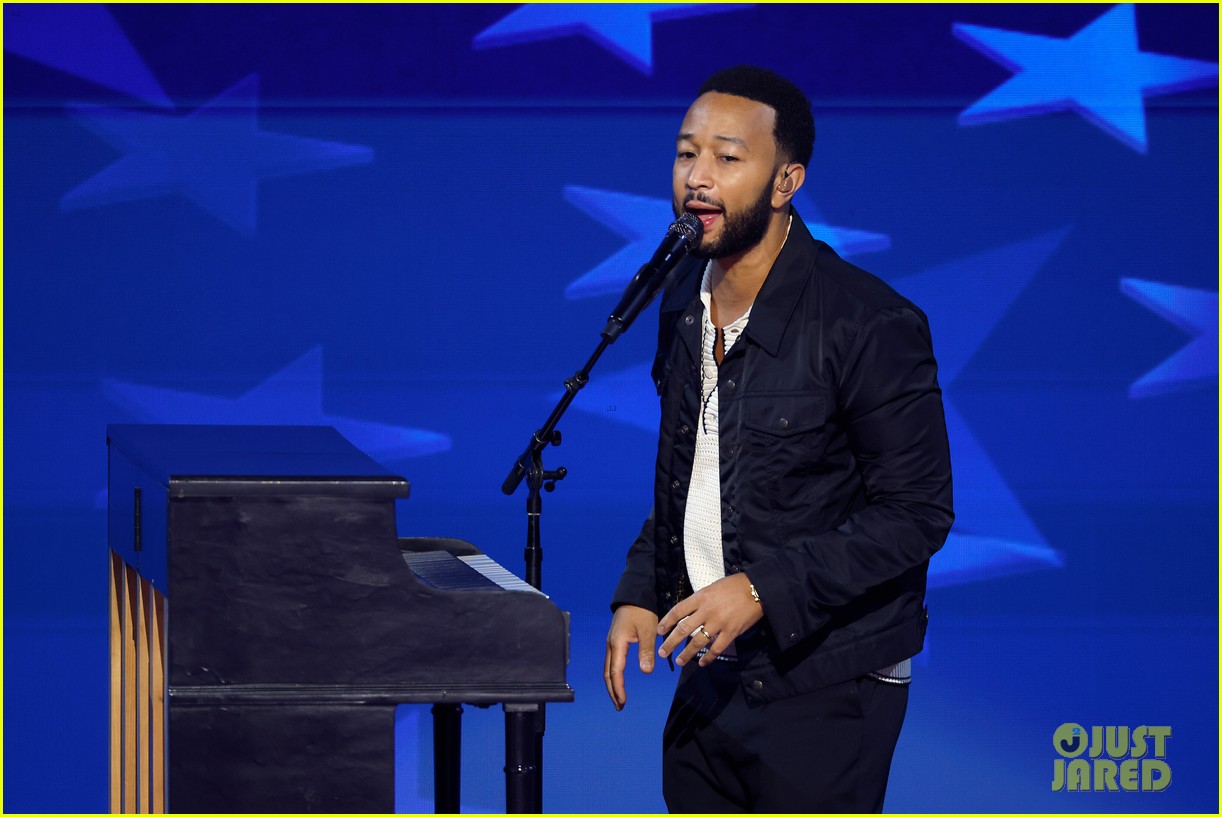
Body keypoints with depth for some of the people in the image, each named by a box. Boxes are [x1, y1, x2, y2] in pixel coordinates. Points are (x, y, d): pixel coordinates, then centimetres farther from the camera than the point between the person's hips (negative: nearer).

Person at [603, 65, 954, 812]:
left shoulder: (870, 324, -16)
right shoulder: (685, 301, 8)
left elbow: (917, 514, -15)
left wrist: (764, 589, -21)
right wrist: (639, 596, 6)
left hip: (824, 692, -7)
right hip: (711, 679, 7)